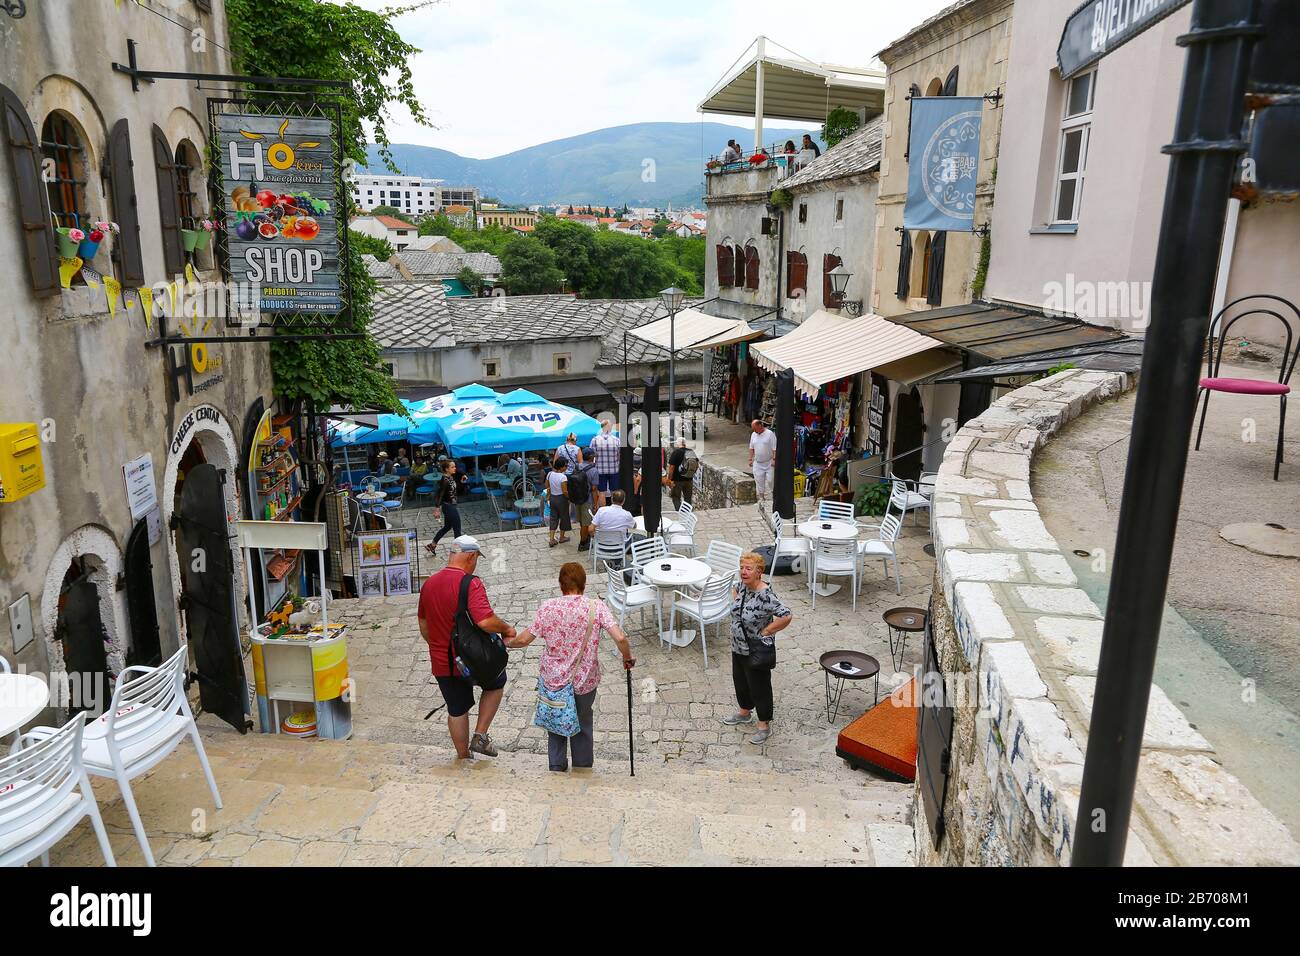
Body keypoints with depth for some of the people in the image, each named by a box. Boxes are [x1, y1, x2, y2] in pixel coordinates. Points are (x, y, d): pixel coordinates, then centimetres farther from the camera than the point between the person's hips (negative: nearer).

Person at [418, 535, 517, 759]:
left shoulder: (429, 583, 3)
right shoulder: (471, 584, -21)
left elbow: (423, 624, 15)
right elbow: (485, 621, -32)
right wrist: (506, 629, -13)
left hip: (441, 664, 6)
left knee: (456, 710, 20)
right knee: (496, 682, 24)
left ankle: (463, 757, 32)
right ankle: (480, 736, 16)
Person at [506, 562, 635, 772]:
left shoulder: (547, 607, -12)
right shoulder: (596, 607, -14)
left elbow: (524, 639, -9)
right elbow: (620, 638, -21)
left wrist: (508, 643, 12)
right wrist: (628, 658, -2)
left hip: (553, 678, 0)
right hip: (585, 680, 0)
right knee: (583, 722, 23)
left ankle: (557, 766, 34)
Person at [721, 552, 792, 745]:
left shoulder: (765, 595, -29)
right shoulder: (743, 586, -5)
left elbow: (786, 616, -36)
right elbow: (736, 591, 21)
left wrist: (767, 631, -24)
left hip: (757, 651, -8)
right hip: (739, 647, 8)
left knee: (759, 687, 8)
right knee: (740, 680, 25)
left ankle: (764, 725, 26)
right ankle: (745, 712, 48)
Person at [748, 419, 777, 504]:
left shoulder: (770, 434, -9)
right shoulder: (753, 435, 8)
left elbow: (774, 448, -10)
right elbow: (751, 448, 17)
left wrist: (774, 459, -14)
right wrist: (750, 459, 13)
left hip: (768, 463, -5)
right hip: (757, 463, 5)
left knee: (769, 481, -4)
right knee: (759, 482, 7)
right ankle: (760, 499, 15)